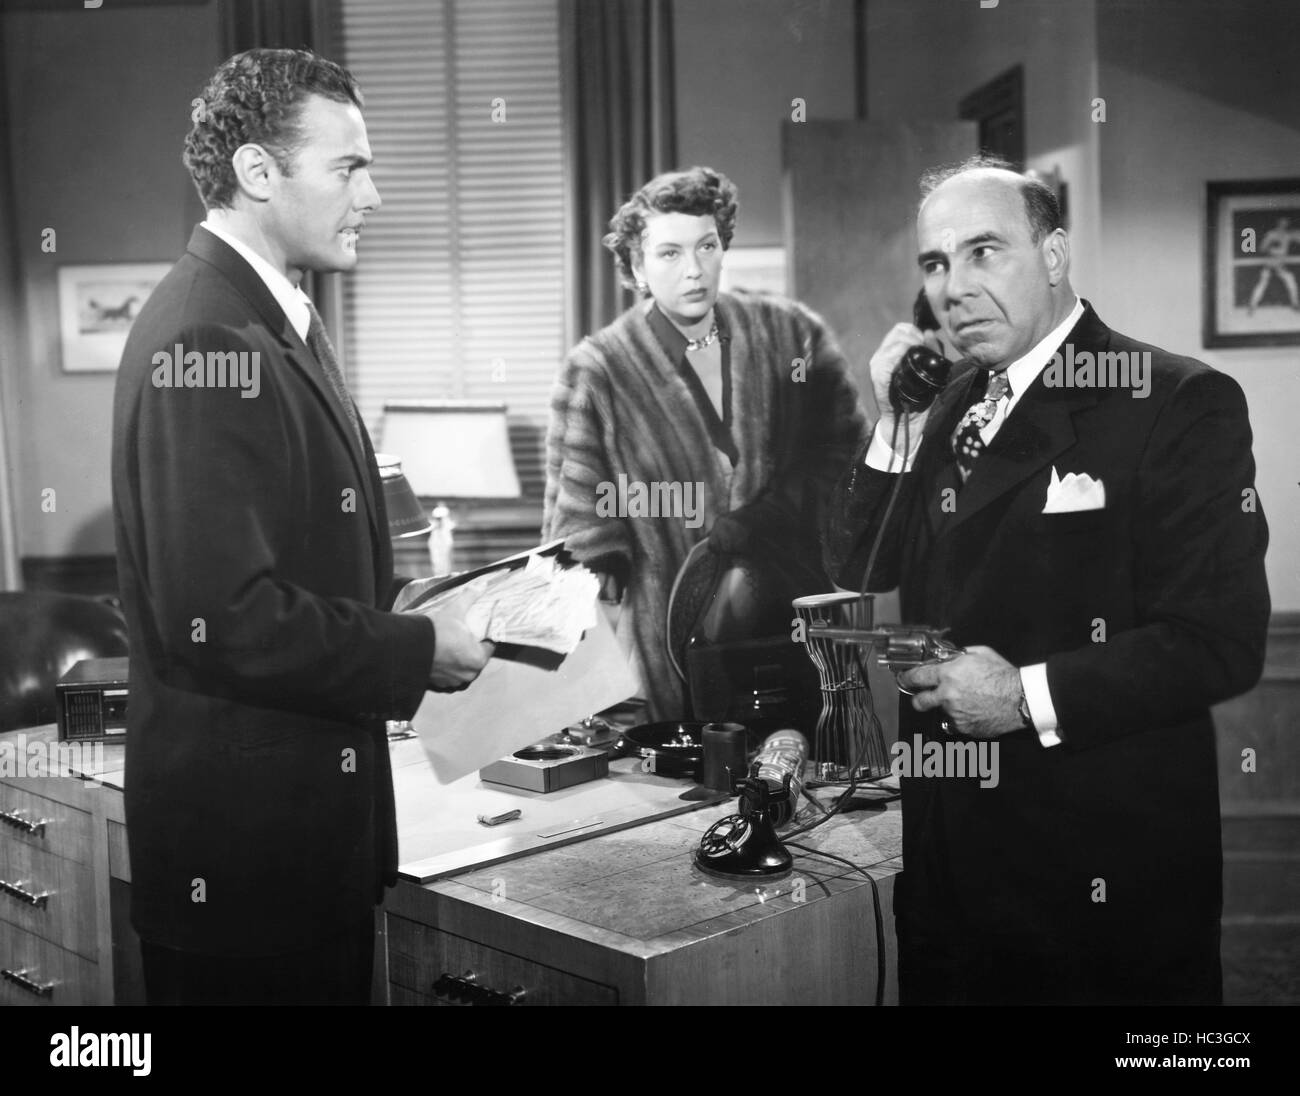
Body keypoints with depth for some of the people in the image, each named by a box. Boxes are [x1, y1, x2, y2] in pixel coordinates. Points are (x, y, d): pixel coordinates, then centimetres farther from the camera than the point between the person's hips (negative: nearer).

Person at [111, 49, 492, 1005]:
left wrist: (415, 611, 7)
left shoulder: (276, 319, 12)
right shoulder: (208, 341, -20)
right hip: (245, 839, -9)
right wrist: (416, 653, -16)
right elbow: (223, 620, -26)